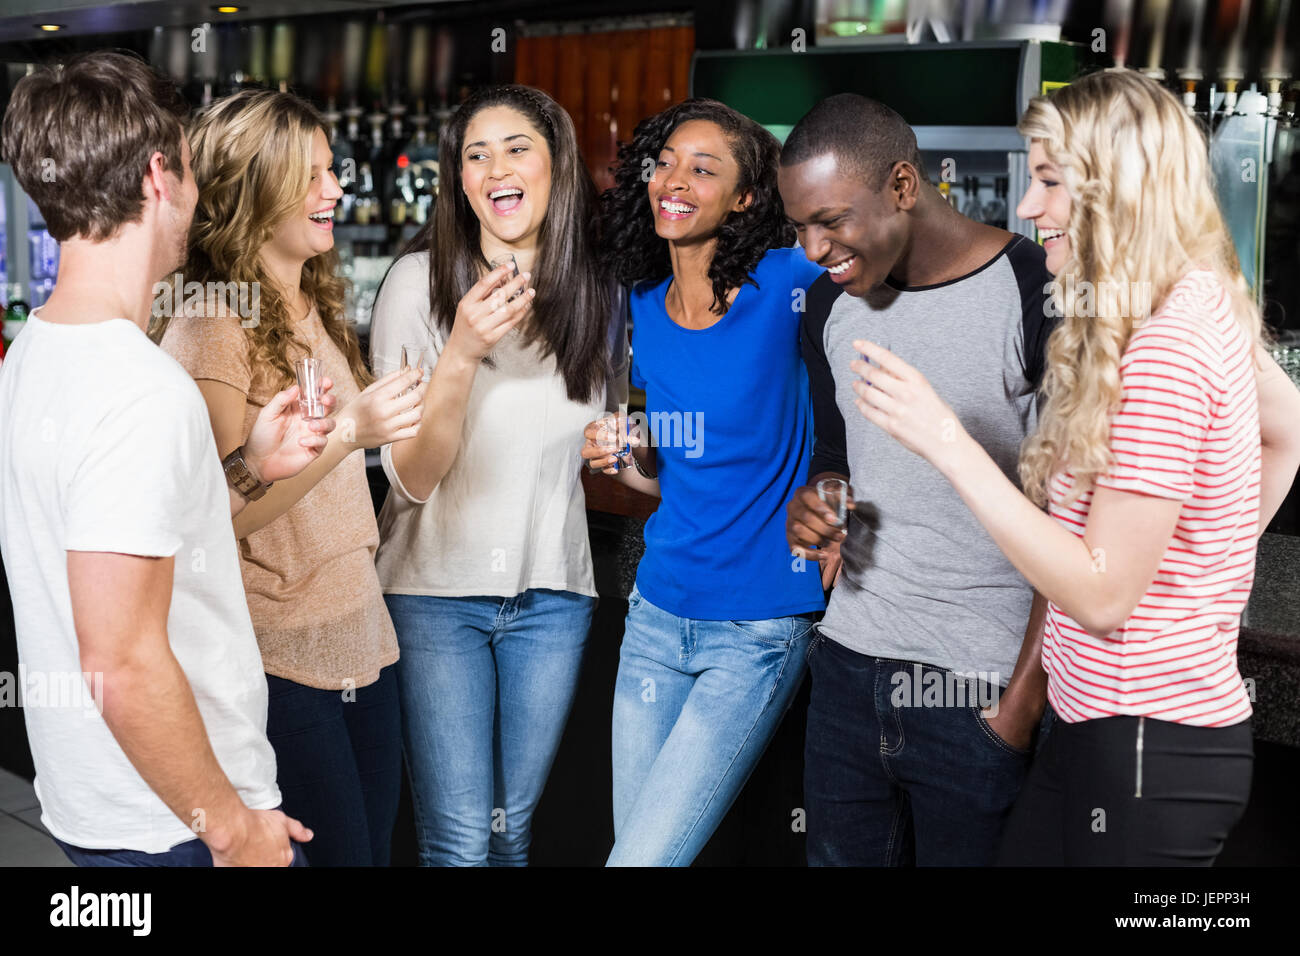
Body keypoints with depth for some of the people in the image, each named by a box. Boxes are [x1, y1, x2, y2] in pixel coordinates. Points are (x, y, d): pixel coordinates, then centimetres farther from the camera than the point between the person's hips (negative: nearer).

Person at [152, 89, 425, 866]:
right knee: (338, 851, 1)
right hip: (280, 652, -8)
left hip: (361, 628, 8)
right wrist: (349, 433, -27)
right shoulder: (210, 325, -14)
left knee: (378, 839, 14)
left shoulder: (315, 307, 12)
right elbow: (219, 514, -19)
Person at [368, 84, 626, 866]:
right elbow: (413, 476, -14)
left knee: (514, 826, 14)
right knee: (459, 842, -3)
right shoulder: (420, 280, -9)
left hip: (554, 590, 3)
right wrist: (460, 354, -27)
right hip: (438, 587, -3)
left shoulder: (596, 292, 2)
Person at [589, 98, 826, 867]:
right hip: (658, 616, 6)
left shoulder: (787, 286, -11)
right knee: (637, 842, 12)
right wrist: (627, 459, -5)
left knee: (643, 857, -6)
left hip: (759, 630, -6)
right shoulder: (647, 309, 6)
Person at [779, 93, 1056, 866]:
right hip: (849, 670, 6)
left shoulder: (1037, 297, -14)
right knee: (840, 856, 15)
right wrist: (815, 503, -4)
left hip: (983, 692, -5)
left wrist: (1024, 701, -12)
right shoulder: (831, 301, 6)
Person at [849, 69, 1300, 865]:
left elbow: (1103, 593, -23)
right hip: (1100, 720, 9)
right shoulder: (1209, 312, 7)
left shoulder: (1167, 347, -22)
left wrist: (946, 441, -24)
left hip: (1152, 749, -9)